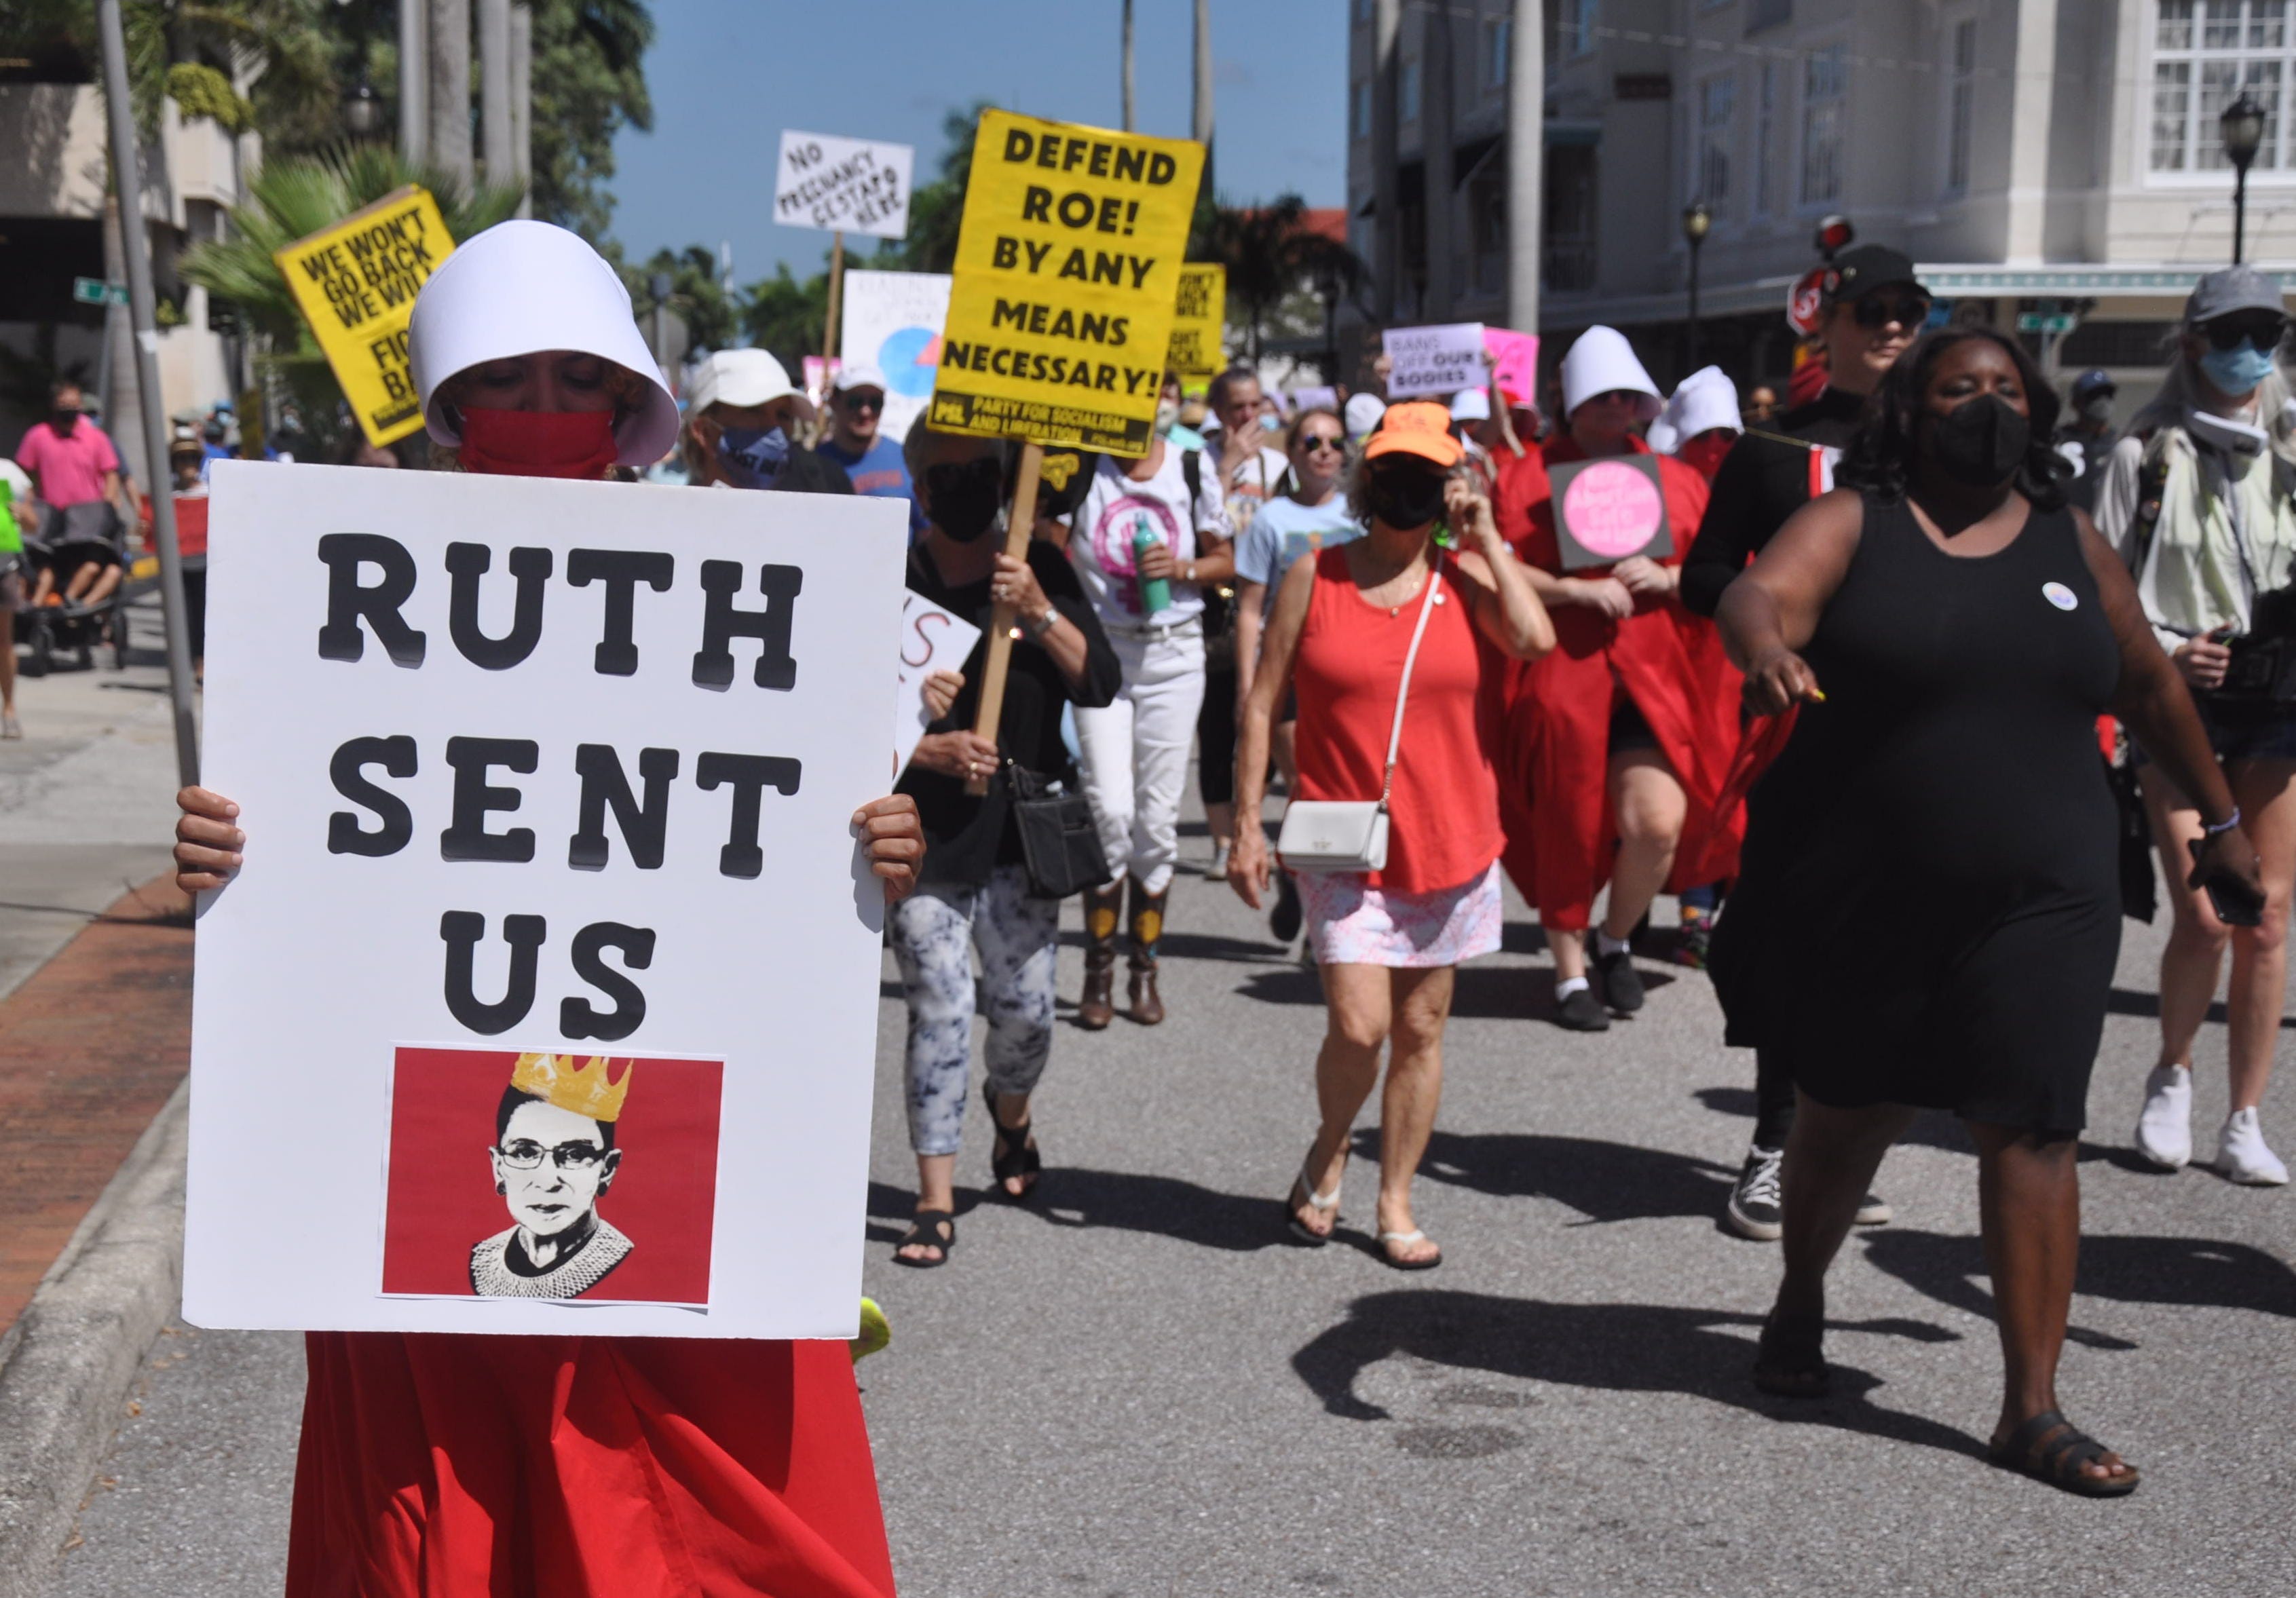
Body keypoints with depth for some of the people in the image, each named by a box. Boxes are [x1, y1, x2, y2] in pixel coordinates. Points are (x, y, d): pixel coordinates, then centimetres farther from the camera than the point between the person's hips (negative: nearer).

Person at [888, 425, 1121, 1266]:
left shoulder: (1042, 569, 8)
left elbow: (1100, 684, 0)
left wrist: (1040, 614, -14)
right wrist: (929, 751, -20)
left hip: (1021, 826, 2)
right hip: (925, 831, -2)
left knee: (1024, 1008, 6)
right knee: (940, 1009, -6)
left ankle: (1010, 1111, 40)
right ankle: (936, 1201, 2)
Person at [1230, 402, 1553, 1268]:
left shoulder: (1467, 579, 3)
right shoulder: (1315, 576, 1)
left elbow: (1536, 640, -17)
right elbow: (1264, 702, 2)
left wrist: (1485, 539, -8)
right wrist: (1247, 823, -3)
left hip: (1449, 841, 2)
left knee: (1421, 1027, 9)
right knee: (1357, 1025, -10)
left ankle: (1395, 1204, 22)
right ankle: (1328, 1153, 20)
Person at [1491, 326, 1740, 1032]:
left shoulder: (1675, 479, 13)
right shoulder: (1529, 476, 4)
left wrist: (1665, 579, -8)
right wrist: (1576, 589, -16)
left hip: (1652, 679, 2)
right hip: (1561, 677, -2)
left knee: (1660, 823, -12)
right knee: (1567, 829, 3)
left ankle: (1616, 941, 16)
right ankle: (1571, 974, 20)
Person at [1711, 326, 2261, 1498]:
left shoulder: (2072, 545, 9)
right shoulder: (1853, 523, -2)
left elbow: (2150, 688, 20)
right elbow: (1760, 594, -21)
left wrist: (2219, 820, 24)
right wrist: (1768, 648, -44)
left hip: (2037, 898, 2)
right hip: (1861, 889, -2)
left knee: (2033, 1133, -4)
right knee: (1847, 1111, 13)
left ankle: (2032, 1409, 3)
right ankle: (1800, 1304, 39)